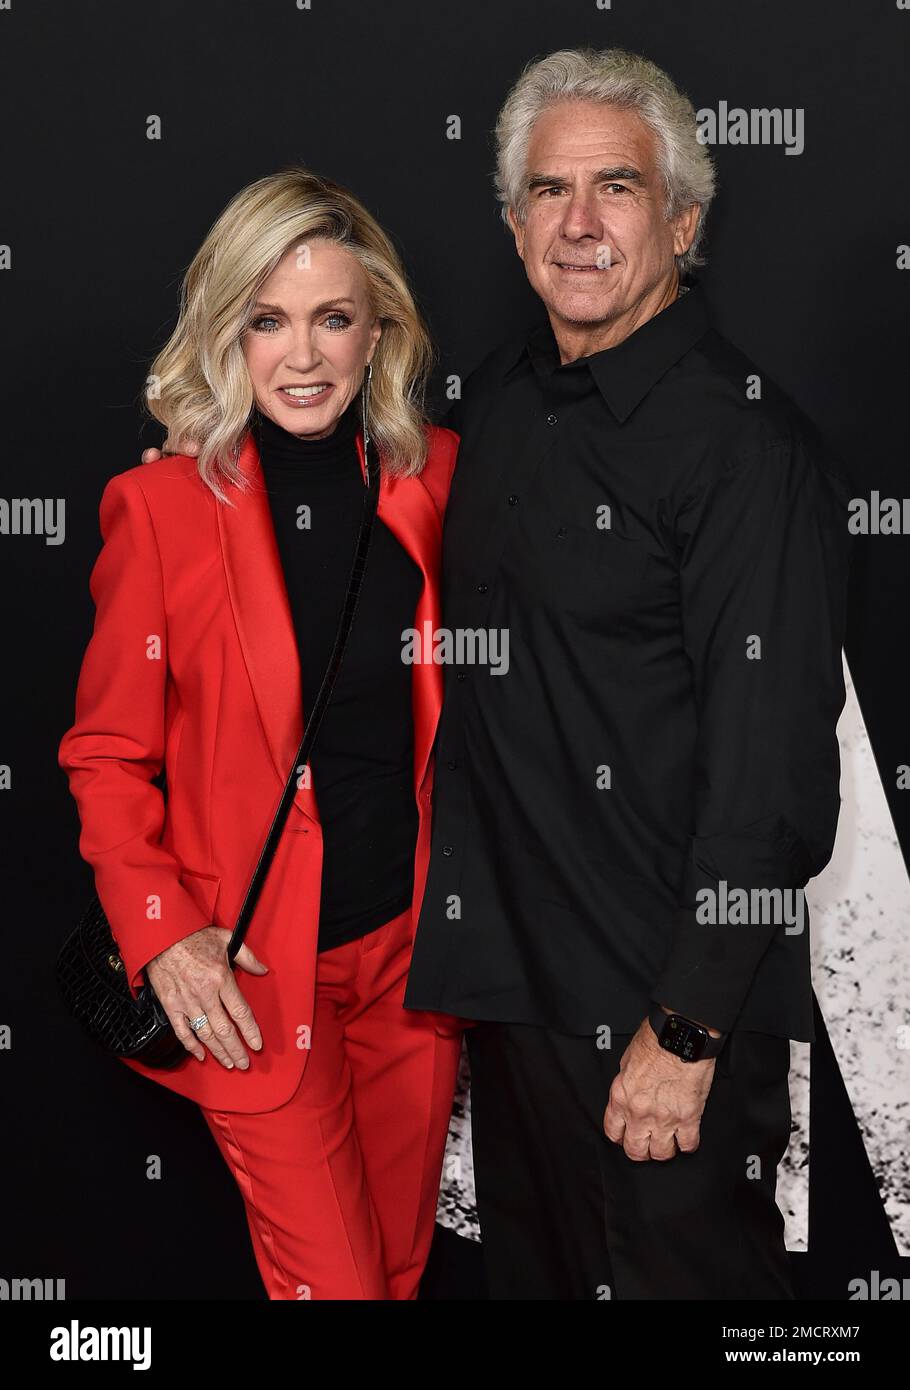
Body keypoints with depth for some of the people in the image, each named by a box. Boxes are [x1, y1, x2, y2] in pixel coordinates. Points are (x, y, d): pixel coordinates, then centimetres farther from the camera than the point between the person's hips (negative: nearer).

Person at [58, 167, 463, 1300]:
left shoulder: (433, 477, 0)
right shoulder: (161, 504, -9)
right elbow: (108, 754, -2)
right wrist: (159, 930, -13)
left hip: (413, 940, 4)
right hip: (252, 973, -3)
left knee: (403, 1261, 18)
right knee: (331, 1283, 3)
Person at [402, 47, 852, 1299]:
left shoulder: (750, 444, -17)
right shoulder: (497, 397, 7)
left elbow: (770, 774, -20)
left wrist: (687, 1029, -19)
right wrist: (460, 936, 15)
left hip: (666, 1003, -7)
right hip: (505, 969, 7)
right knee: (526, 1268, 21)